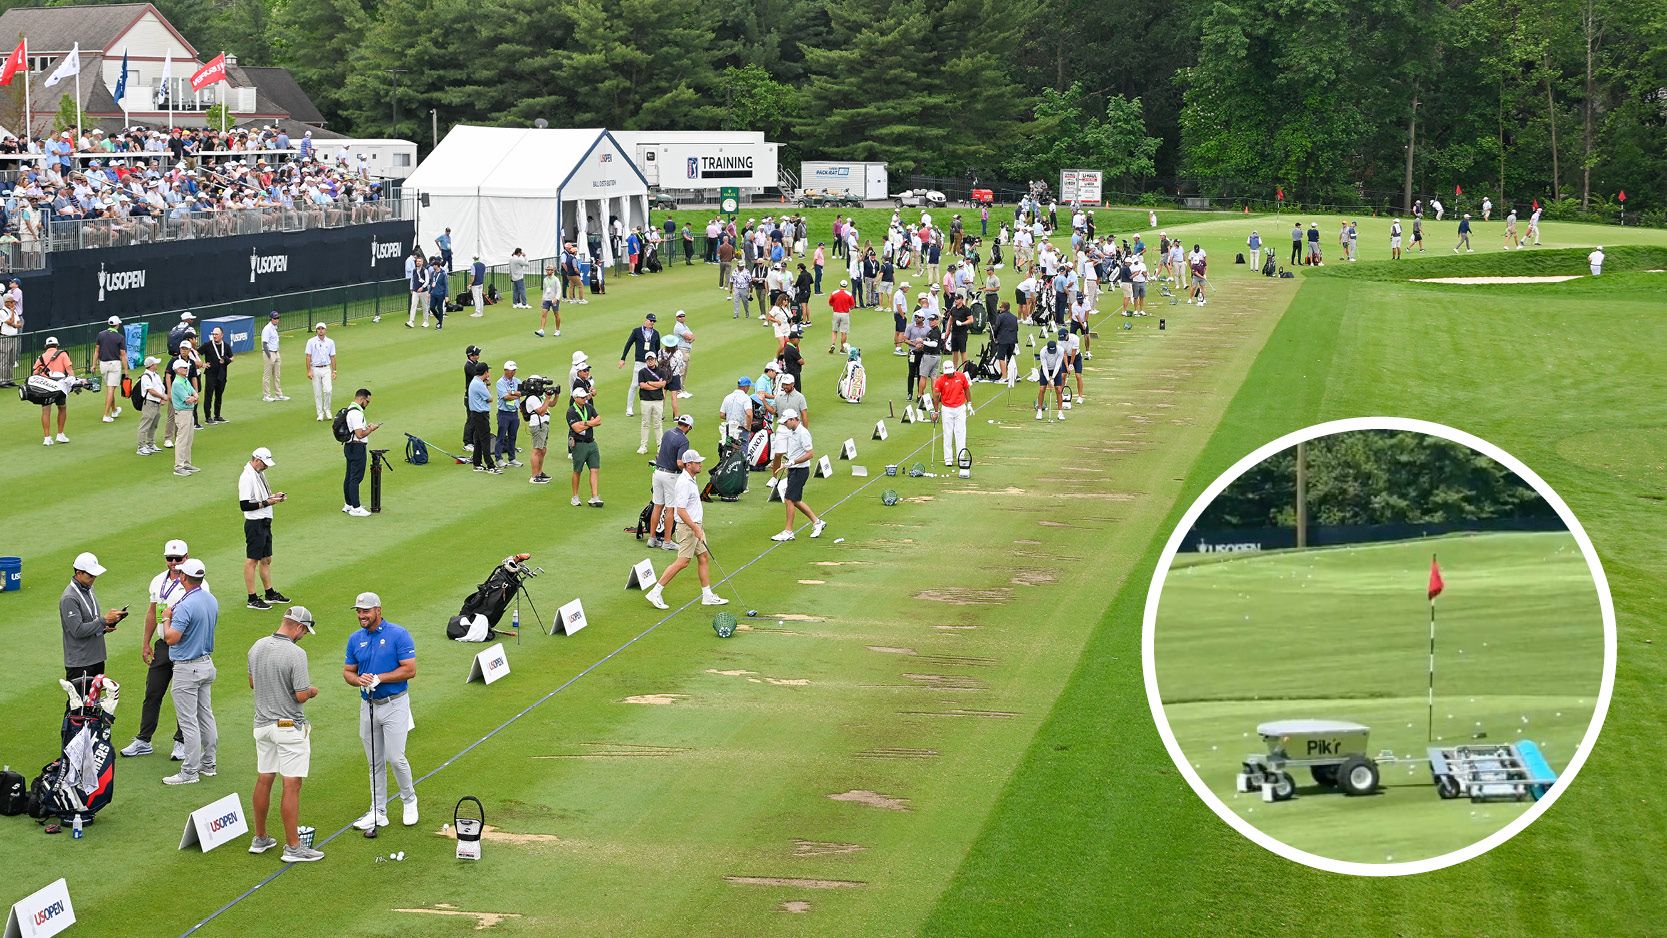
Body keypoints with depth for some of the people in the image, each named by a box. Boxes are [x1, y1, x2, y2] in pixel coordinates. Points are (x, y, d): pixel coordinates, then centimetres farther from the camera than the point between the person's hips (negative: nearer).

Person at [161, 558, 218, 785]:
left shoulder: (185, 606, -23)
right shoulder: (212, 600, 5)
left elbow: (171, 638, -27)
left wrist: (167, 618, -9)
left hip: (187, 668, -9)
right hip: (207, 663, 9)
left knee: (189, 721, -4)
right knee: (206, 717, 15)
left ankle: (190, 772, -1)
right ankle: (208, 764, 23)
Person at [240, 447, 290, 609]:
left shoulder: (259, 474, 12)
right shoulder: (247, 477, -19)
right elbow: (244, 505, -23)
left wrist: (273, 496, 6)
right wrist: (267, 502, -21)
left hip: (265, 522, 10)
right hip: (254, 524, -10)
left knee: (266, 559, 17)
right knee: (252, 560, -3)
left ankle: (270, 594, 27)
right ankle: (252, 599, 2)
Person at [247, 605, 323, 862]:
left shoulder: (257, 647, 2)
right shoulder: (296, 653, -21)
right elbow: (301, 696, -20)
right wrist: (312, 691, 1)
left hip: (262, 723, 7)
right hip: (289, 726, -7)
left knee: (263, 780, 16)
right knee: (291, 786, -3)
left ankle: (260, 839, 25)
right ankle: (293, 847, -1)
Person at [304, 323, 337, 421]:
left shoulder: (330, 342, 6)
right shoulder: (311, 342, 0)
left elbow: (332, 357, 8)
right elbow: (308, 357, -1)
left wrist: (334, 371, 4)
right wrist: (309, 371, -8)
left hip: (326, 369, 1)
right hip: (315, 369, -1)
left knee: (328, 390, -12)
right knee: (317, 392, 2)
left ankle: (327, 410, 7)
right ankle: (320, 413, 10)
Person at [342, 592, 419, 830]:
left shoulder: (398, 634, -10)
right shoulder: (355, 639, 6)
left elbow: (410, 669, -13)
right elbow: (347, 671, 11)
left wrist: (379, 678, -18)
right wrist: (359, 680, -12)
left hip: (395, 705, -5)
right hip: (368, 705, 5)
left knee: (395, 757, -9)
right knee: (375, 763, 9)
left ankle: (409, 800, 15)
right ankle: (378, 812, 16)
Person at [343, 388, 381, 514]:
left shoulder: (350, 409, 14)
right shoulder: (356, 413, -20)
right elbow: (360, 434, -24)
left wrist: (366, 427, 13)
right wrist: (371, 429, -10)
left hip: (349, 447, 11)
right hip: (357, 448, -11)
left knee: (349, 477, 16)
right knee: (356, 478, -7)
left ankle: (348, 505, 24)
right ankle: (356, 508, -6)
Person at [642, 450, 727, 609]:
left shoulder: (692, 479, 10)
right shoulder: (684, 483, -21)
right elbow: (681, 510, -26)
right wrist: (696, 529, -24)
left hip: (695, 526, 10)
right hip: (687, 527, -10)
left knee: (704, 557, 11)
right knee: (683, 562, -8)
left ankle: (707, 596, 17)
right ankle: (655, 592, -3)